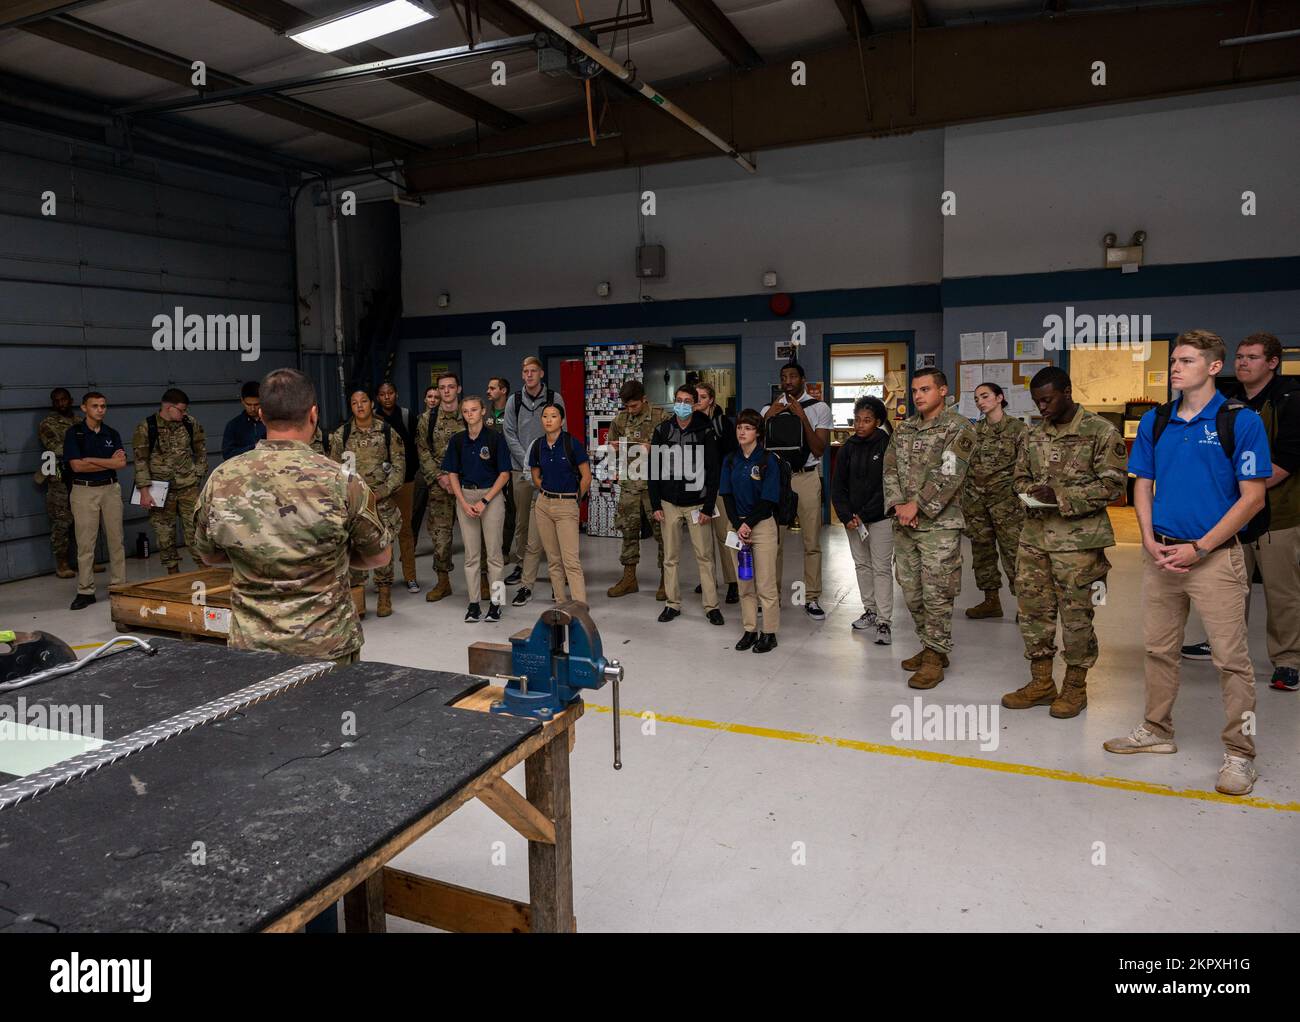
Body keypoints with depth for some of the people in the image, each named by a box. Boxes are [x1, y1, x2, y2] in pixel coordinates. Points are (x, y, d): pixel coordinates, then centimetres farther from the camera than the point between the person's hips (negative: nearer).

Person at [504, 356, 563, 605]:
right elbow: (509, 433, 5)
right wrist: (527, 461, -7)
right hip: (522, 469, 3)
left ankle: (527, 584, -8)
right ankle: (520, 564, 30)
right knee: (521, 520, 12)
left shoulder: (554, 399, 3)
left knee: (537, 526, -8)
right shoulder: (514, 400, 8)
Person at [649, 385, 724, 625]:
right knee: (670, 556, 7)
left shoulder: (706, 432, -3)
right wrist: (656, 505, -1)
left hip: (697, 503, -2)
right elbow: (654, 470, 5)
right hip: (669, 503, 2)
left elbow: (714, 471, -3)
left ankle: (711, 606, 7)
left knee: (704, 556, -1)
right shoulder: (661, 431, 3)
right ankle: (673, 604, 17)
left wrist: (708, 507, -8)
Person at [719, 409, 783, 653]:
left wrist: (748, 524, -15)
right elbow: (726, 495, 3)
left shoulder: (768, 460, -7)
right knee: (744, 584, 10)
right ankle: (749, 630, 20)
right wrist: (738, 525, -10)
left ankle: (769, 633, 8)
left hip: (762, 525, -4)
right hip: (736, 525, 4)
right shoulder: (730, 460, 7)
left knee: (765, 584, -2)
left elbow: (769, 499, -11)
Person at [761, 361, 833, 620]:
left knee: (812, 542, 1)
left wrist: (802, 416, -13)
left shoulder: (819, 408, 3)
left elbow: (819, 450, -6)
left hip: (806, 476, -2)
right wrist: (768, 418, -5)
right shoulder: (769, 409, 12)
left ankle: (812, 598, 8)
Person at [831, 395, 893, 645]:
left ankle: (884, 622, -1)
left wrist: (864, 515, -13)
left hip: (880, 518, -5)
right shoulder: (849, 447, 4)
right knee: (862, 564, 13)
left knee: (881, 568, -4)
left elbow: (888, 487, -12)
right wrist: (847, 516, -7)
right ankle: (870, 611, 27)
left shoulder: (888, 446, -9)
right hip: (853, 518, 5)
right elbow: (838, 485, 5)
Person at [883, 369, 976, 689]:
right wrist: (898, 504, -7)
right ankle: (928, 647, 27)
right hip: (904, 522, 6)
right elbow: (890, 469, 8)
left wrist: (917, 505, -15)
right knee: (911, 591, 12)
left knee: (936, 594, -2)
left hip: (939, 524, -6)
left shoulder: (959, 427, -6)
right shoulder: (903, 429, 13)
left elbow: (949, 475, -15)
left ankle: (935, 656, 9)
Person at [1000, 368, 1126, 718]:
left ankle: (1075, 686, 18)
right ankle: (1041, 683, 22)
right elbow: (1019, 477, 19)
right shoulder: (1033, 436, 12)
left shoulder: (1101, 432, -5)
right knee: (1032, 608, 9)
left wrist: (1062, 497, -17)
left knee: (1076, 614, 3)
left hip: (1079, 538, -6)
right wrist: (1033, 492, -4)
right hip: (1034, 535, 6)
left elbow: (1113, 483, -9)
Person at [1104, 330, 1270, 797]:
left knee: (1231, 657, 1)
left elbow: (1253, 497, -9)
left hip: (1215, 556, -5)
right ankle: (1157, 730, 30)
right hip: (1160, 554, 5)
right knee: (1159, 649, 15)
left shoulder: (1241, 421, -7)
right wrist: (1150, 540, -4)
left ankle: (1240, 753, 13)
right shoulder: (1154, 421, 7)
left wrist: (1199, 548, -15)